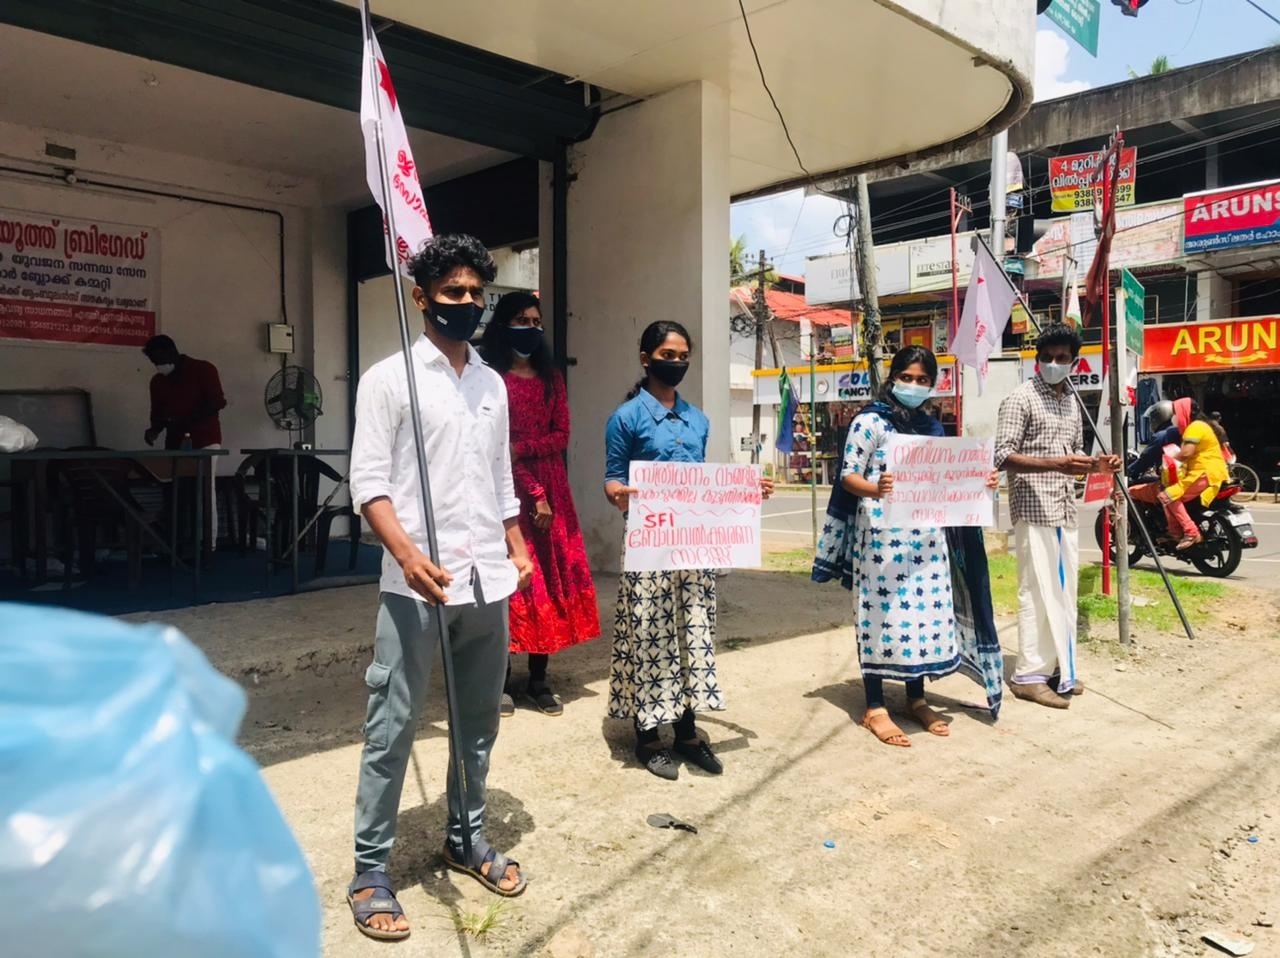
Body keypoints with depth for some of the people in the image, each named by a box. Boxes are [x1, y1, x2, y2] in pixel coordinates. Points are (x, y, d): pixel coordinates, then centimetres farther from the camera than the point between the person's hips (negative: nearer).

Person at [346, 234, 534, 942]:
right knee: (391, 731, 2)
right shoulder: (388, 379, -4)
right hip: (417, 586, -5)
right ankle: (370, 870, 16)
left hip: (488, 582, 6)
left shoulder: (493, 384, 14)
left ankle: (465, 838, 33)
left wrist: (517, 550, 12)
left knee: (478, 723, 15)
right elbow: (368, 482, -10)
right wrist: (408, 555, -24)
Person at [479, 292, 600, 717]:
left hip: (553, 489, 5)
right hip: (510, 490, -5)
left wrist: (522, 448, -13)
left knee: (551, 578, 5)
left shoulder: (551, 378, 13)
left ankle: (539, 679, 14)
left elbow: (562, 436, 5)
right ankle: (501, 679, 6)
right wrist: (534, 495, -13)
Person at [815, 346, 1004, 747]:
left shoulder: (932, 426, 15)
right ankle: (875, 708, 7)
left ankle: (917, 699, 23)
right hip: (882, 534, -6)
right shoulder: (870, 421, -4)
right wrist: (874, 489, -28)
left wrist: (979, 482, -1)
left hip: (927, 536, 6)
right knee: (883, 612, -3)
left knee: (926, 612, 9)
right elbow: (848, 475, -8)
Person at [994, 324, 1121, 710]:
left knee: (1063, 591, 12)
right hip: (1034, 511, -8)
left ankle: (1055, 668, 22)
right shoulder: (1020, 399, -8)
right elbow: (1002, 456, -15)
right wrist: (1055, 464, -27)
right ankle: (1029, 675, 1)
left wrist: (1095, 464, 3)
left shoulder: (1071, 402, 17)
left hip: (1064, 510, 8)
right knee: (1038, 593, -7)